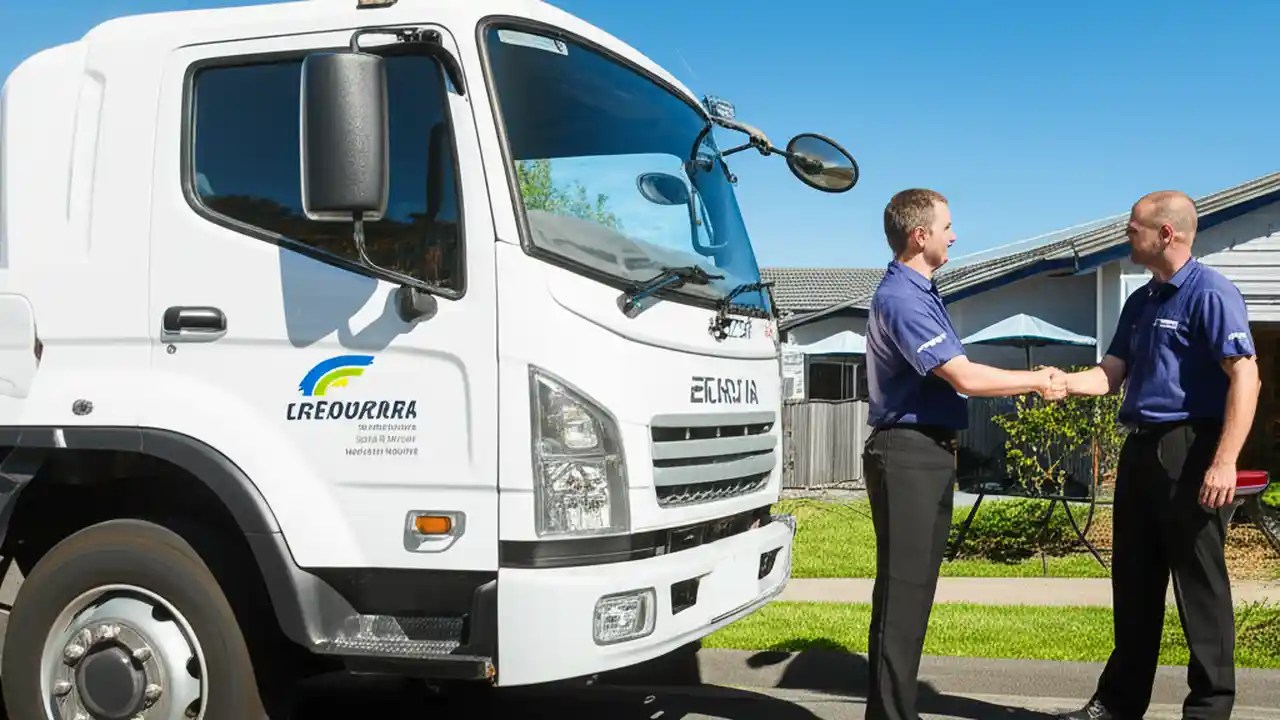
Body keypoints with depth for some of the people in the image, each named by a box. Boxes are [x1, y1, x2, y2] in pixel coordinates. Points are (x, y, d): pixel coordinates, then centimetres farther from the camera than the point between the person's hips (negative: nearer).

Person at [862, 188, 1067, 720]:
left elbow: (956, 374, 19)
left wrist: (1032, 380, 13)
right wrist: (1035, 381, -7)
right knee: (902, 588, -7)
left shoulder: (920, 292, 16)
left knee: (915, 587, 13)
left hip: (929, 454, 10)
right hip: (907, 454, -10)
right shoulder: (901, 298, -17)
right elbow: (965, 378, -20)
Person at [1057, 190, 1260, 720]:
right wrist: (1062, 382, -4)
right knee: (1133, 583, 13)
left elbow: (1245, 377, -18)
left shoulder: (1210, 293, -10)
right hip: (1140, 449, 9)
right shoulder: (1140, 301, 16)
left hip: (1190, 451, -8)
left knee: (1199, 584, 0)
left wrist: (1224, 462, -24)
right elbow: (1111, 374, 15)